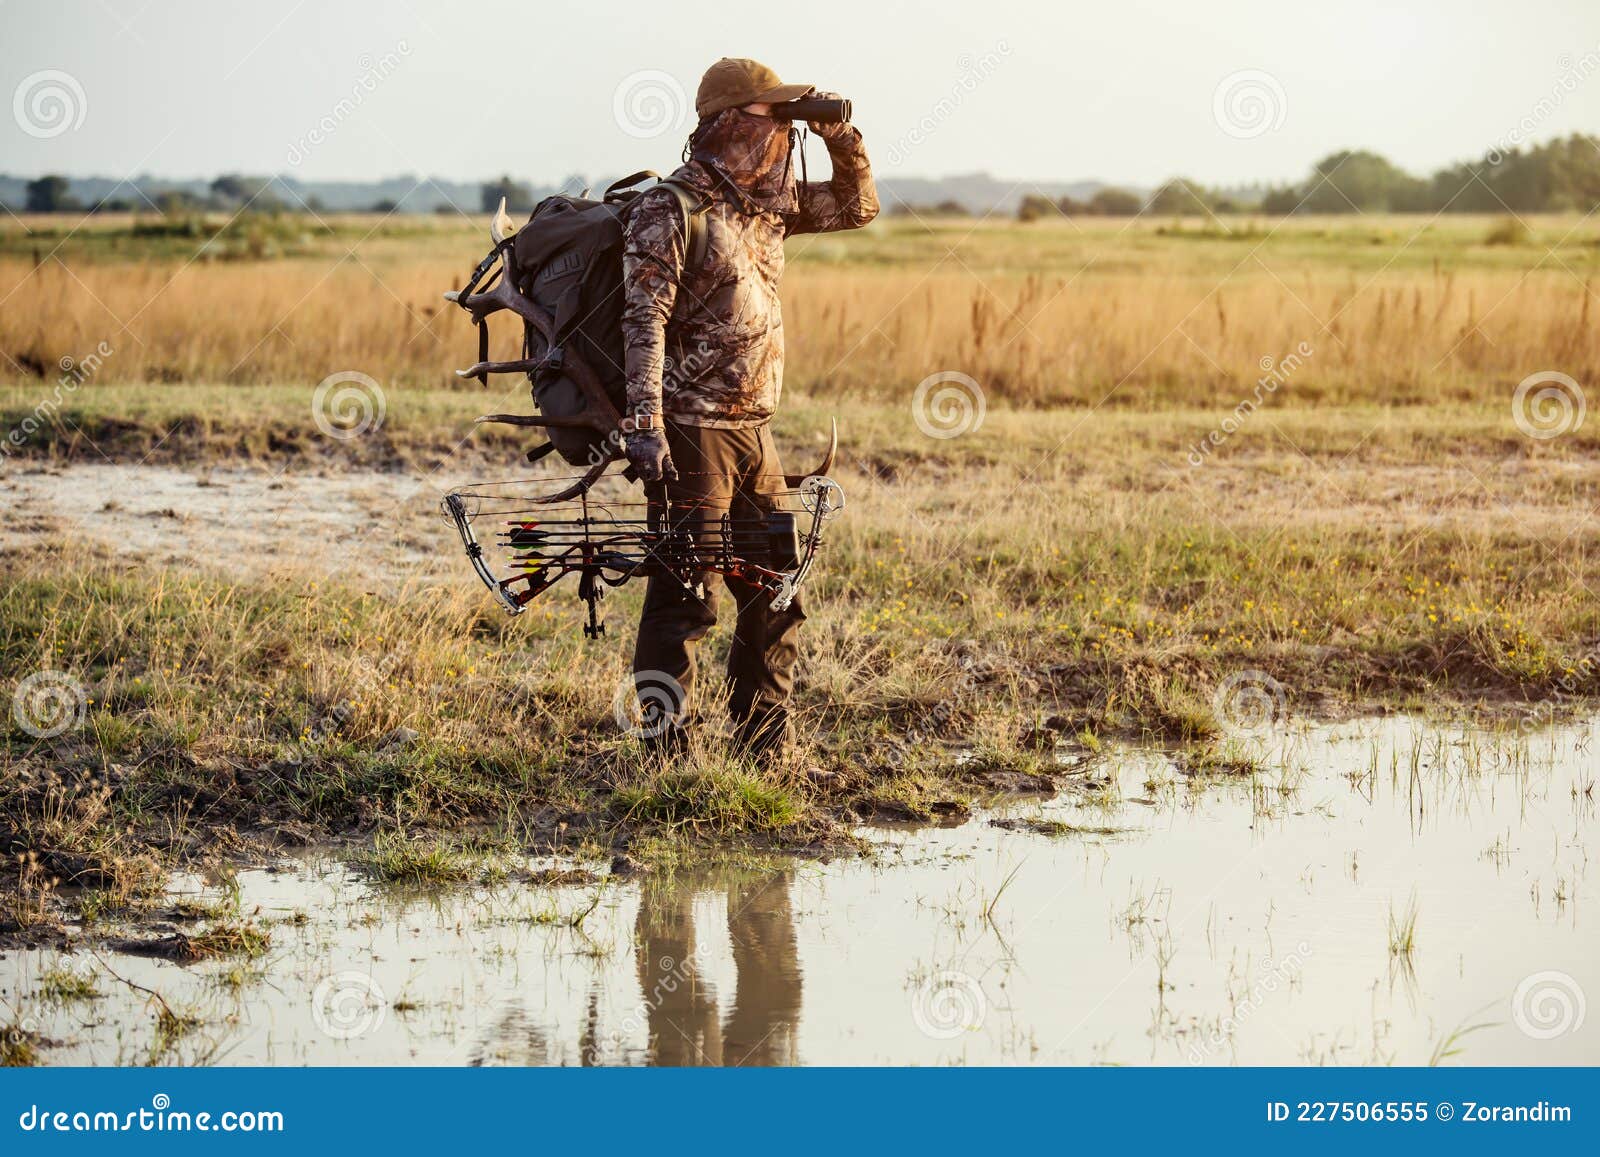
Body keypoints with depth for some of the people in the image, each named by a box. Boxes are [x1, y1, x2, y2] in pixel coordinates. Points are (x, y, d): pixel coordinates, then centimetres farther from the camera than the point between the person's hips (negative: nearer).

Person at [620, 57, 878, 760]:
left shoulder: (766, 203, 12)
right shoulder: (668, 211, -12)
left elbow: (855, 207, 26)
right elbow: (644, 322, -18)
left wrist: (840, 137, 8)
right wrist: (646, 427, -26)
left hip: (754, 435, 8)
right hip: (693, 432, -8)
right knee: (685, 598, -6)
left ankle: (766, 749, 21)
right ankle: (671, 753, 0)